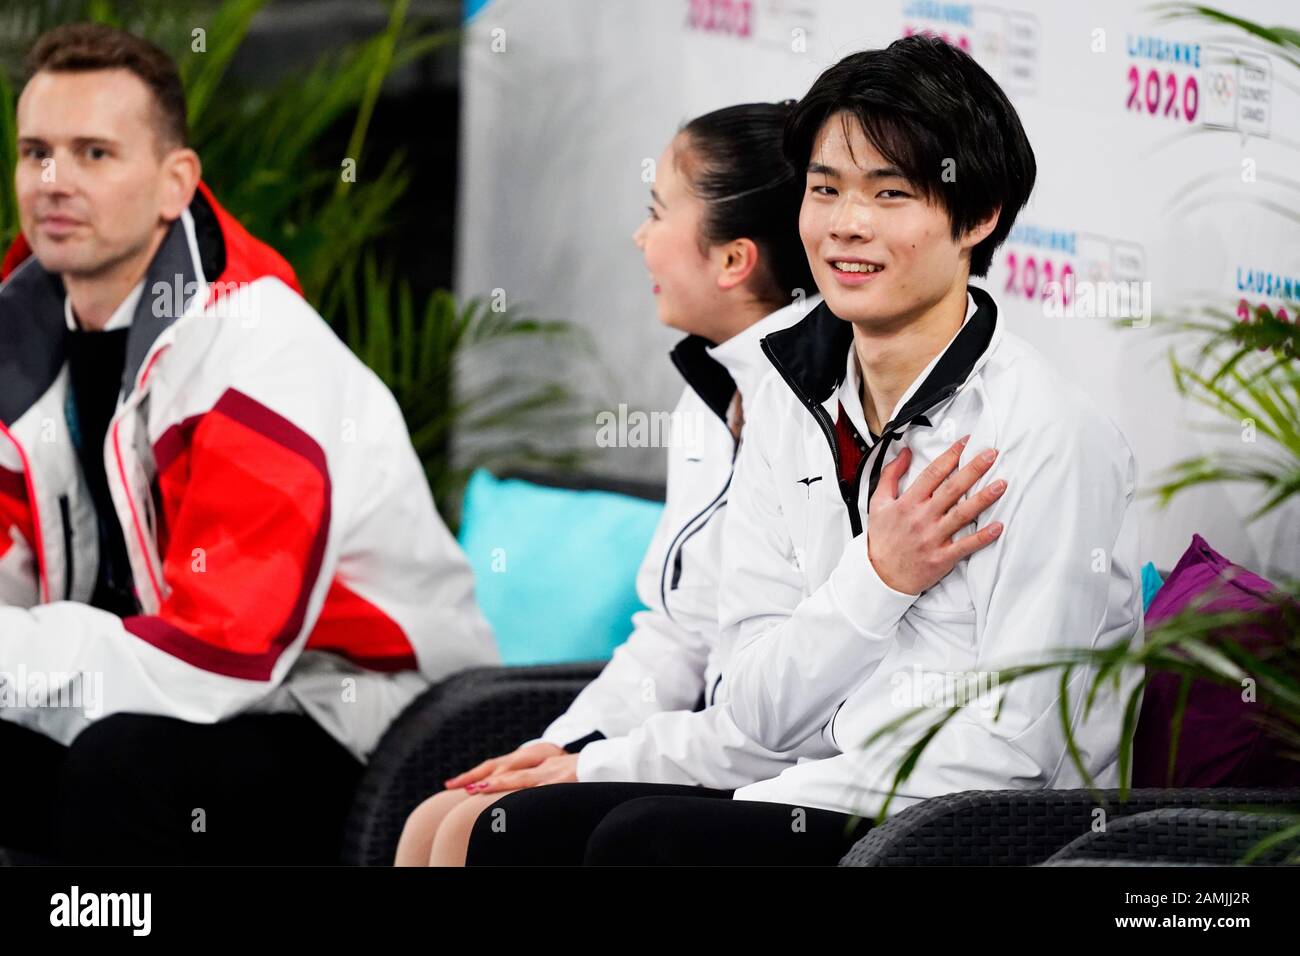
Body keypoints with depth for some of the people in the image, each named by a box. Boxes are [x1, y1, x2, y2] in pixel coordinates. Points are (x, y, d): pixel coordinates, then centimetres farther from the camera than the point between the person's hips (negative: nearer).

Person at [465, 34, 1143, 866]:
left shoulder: (1049, 437, -12)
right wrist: (878, 579, -10)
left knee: (643, 837, -26)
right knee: (518, 827, -13)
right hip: (821, 800, 7)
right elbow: (761, 710, 6)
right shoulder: (793, 399, 9)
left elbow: (1009, 751, -16)